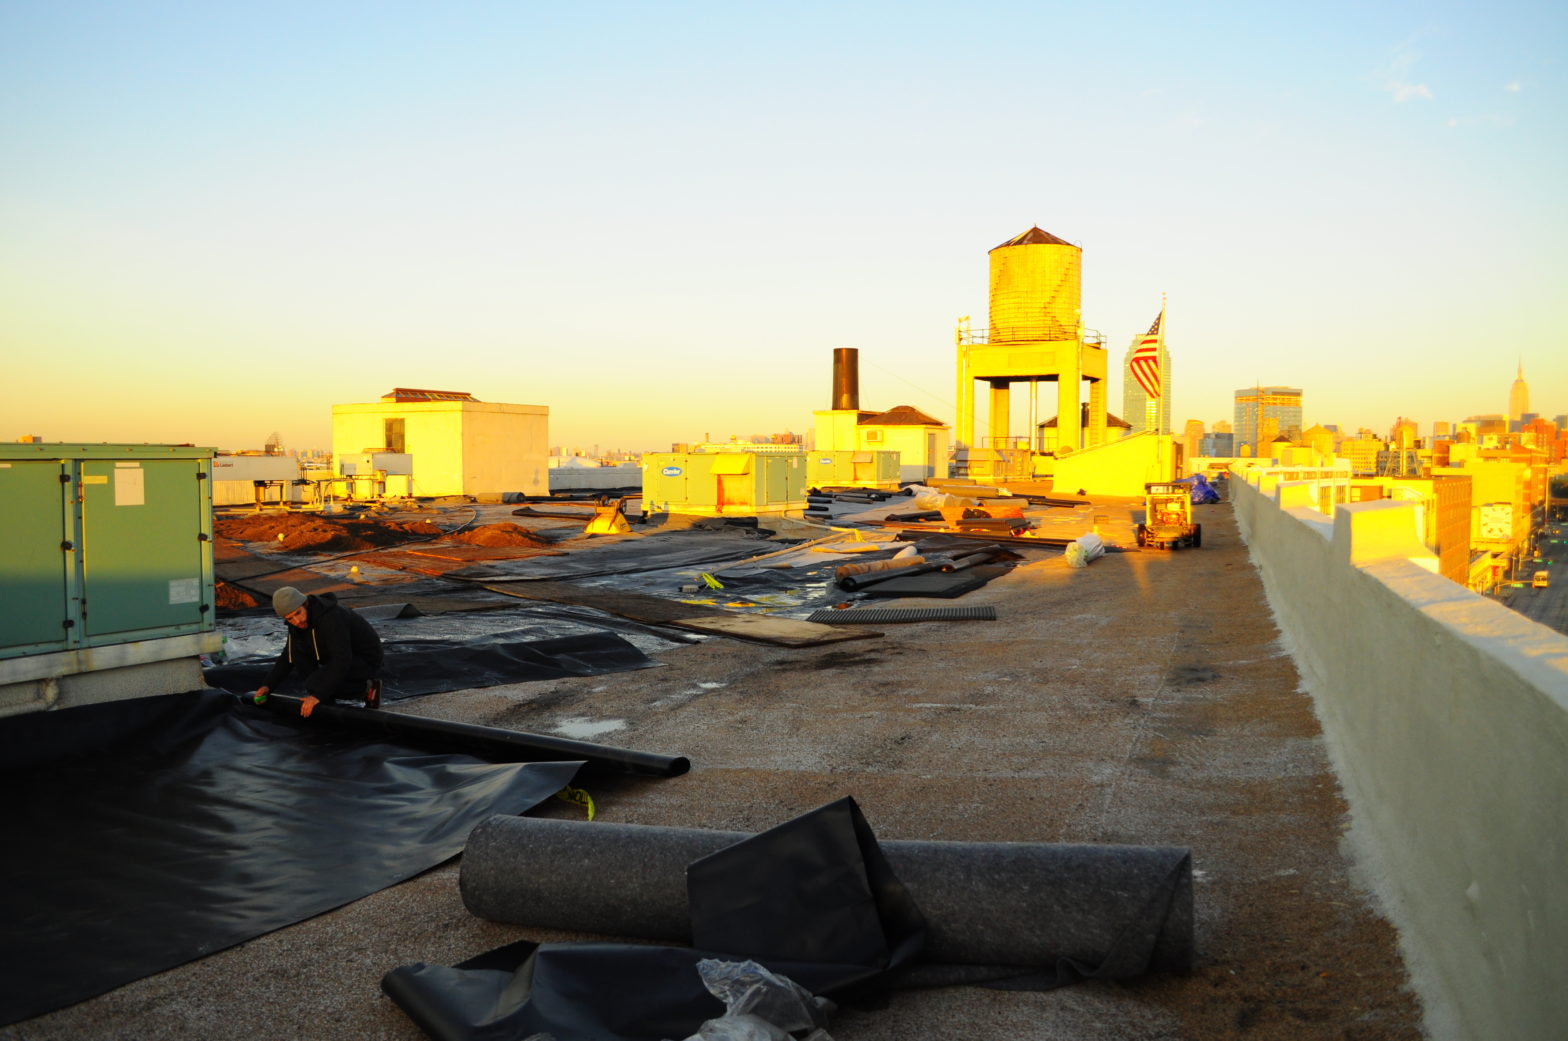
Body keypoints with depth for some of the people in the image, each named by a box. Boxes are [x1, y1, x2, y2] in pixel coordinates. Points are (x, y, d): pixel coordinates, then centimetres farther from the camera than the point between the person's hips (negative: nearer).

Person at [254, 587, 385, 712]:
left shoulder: (331, 617, -31)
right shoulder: (299, 623, -4)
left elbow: (342, 661, -36)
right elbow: (288, 658, 6)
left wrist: (318, 695, -37)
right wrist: (267, 685, -7)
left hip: (366, 662, -8)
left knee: (315, 684, -25)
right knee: (296, 646, -8)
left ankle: (366, 688, -4)